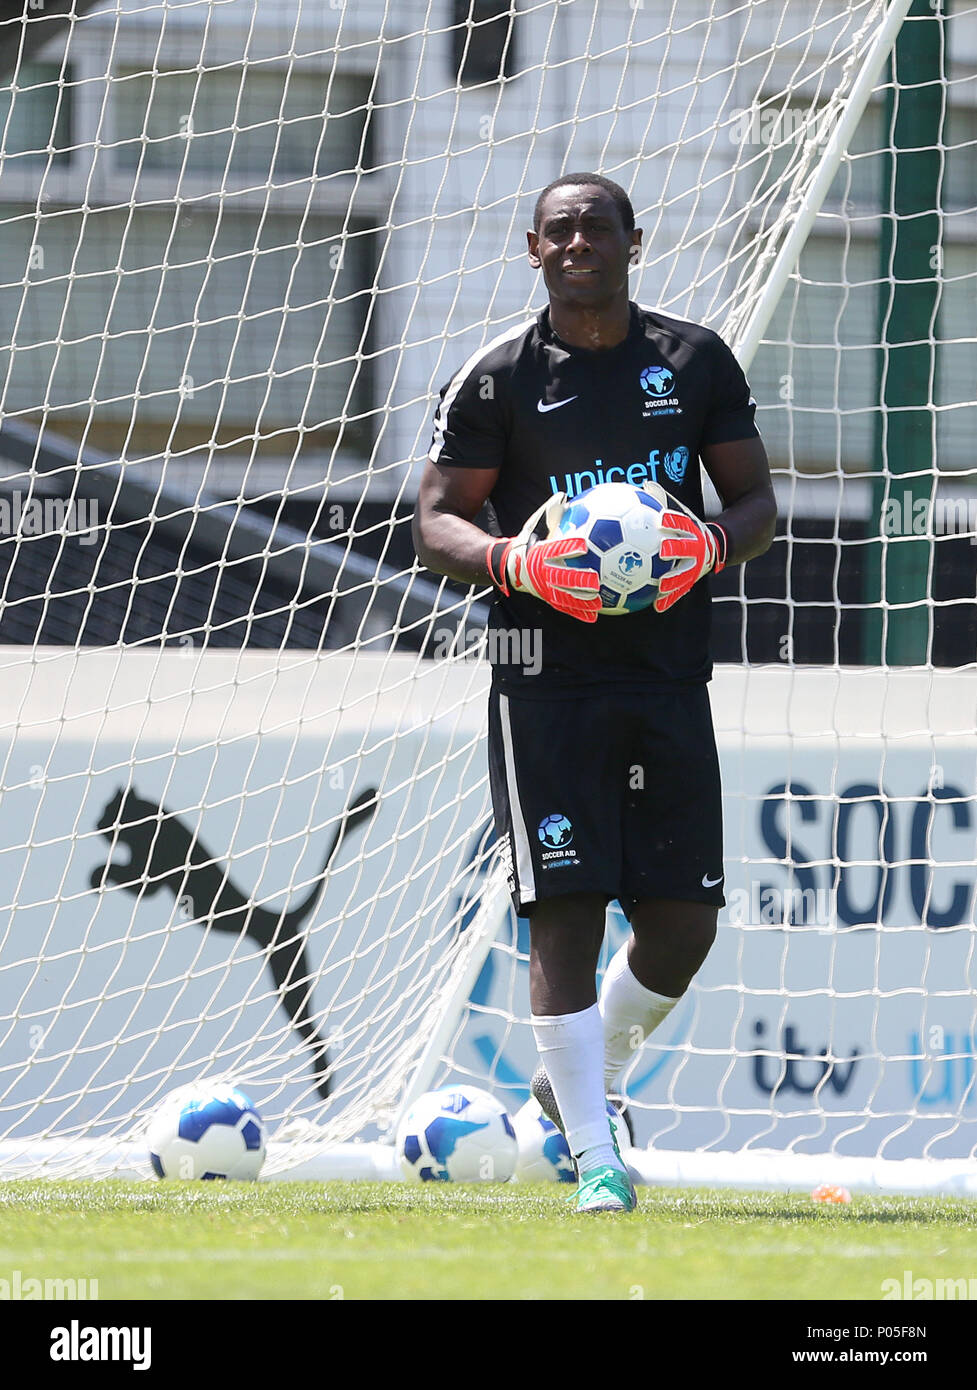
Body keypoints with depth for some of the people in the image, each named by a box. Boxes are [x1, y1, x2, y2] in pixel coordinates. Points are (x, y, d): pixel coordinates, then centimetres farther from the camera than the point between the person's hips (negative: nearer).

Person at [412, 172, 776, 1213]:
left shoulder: (695, 361, 9)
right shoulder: (497, 376, 1)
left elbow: (757, 499, 13)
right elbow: (435, 521, 0)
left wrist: (714, 545, -11)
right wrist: (511, 561, -21)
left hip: (670, 675, 3)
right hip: (547, 676, -3)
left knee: (684, 919, 0)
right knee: (566, 908, -9)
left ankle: (585, 1075, 28)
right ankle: (594, 1157, -3)